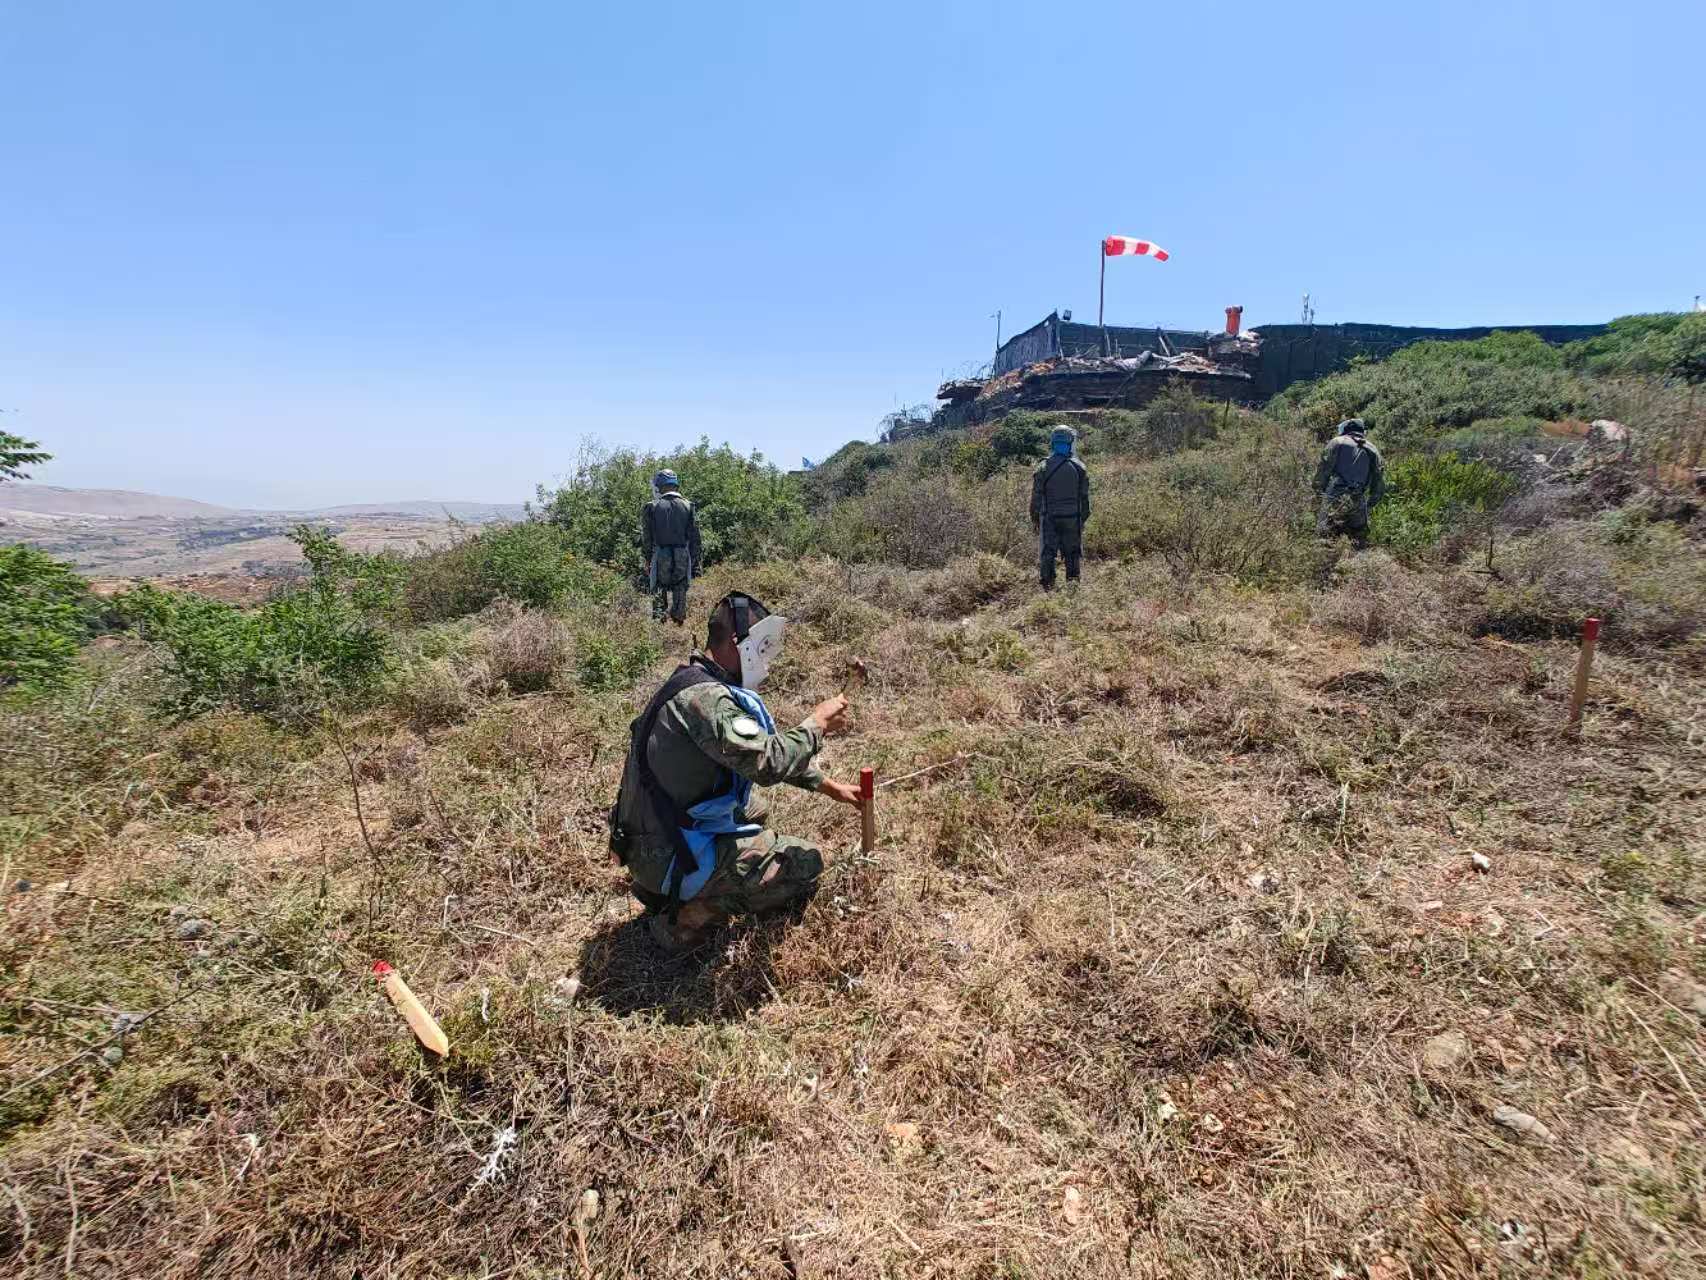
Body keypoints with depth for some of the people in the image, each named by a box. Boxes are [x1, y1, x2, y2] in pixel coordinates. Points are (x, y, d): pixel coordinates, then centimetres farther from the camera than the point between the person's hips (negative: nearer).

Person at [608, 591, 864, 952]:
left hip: (651, 838, 9)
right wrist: (817, 723, -13)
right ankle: (688, 915, -3)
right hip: (670, 859, -9)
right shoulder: (704, 697, -24)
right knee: (806, 862, -1)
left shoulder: (699, 682, 7)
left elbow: (763, 747, 14)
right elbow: (769, 762, -30)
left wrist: (830, 787, 15)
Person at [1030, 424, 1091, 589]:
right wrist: (1083, 519, 12)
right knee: (1072, 554, 9)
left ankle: (1048, 587, 5)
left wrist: (1035, 519, 6)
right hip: (1072, 518, 1)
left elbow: (1036, 496, -3)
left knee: (1048, 554, 5)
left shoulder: (1043, 467, -5)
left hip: (1049, 519, -1)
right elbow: (1085, 497, 3)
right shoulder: (1079, 467, -1)